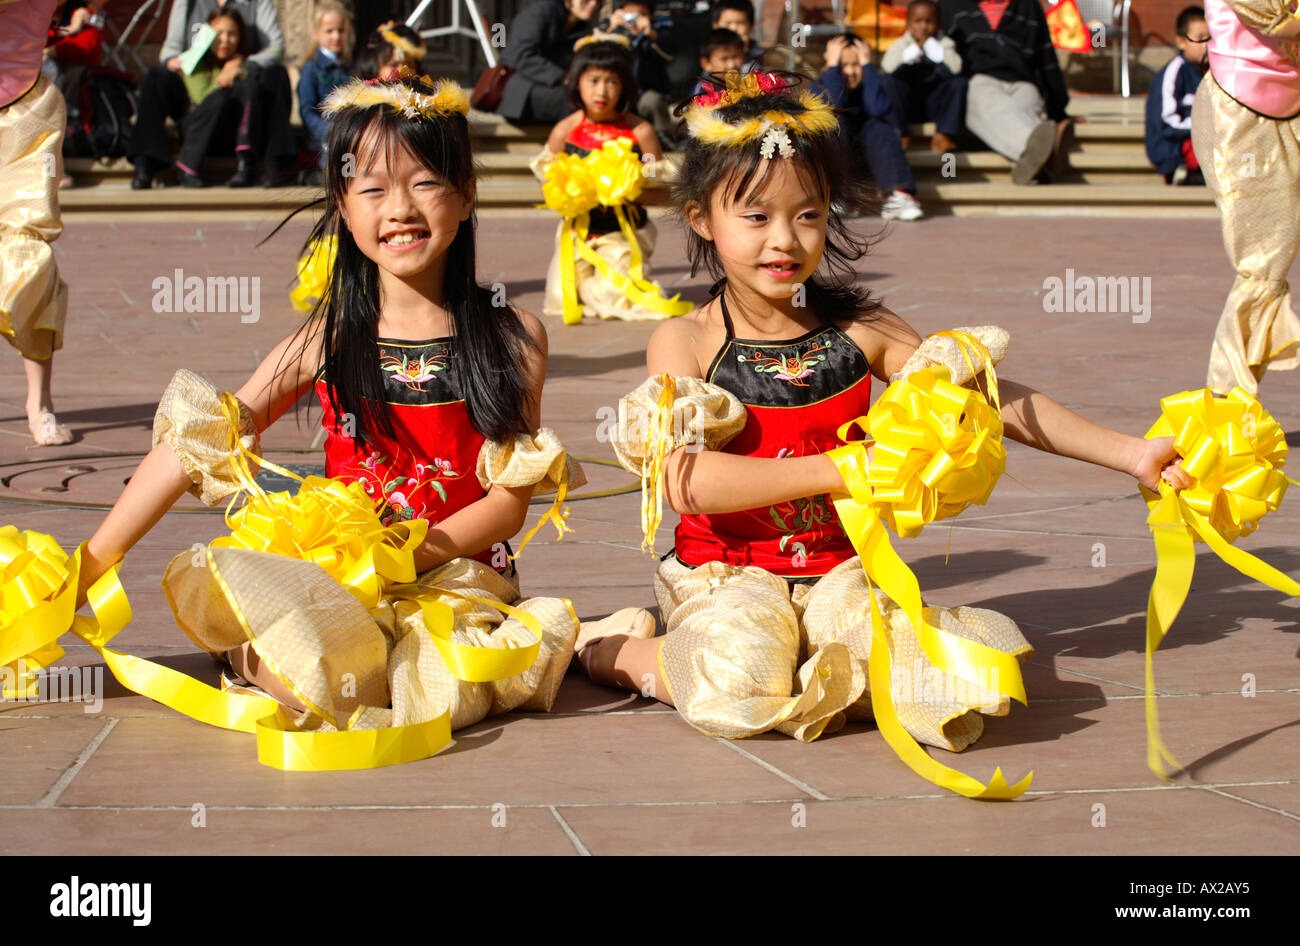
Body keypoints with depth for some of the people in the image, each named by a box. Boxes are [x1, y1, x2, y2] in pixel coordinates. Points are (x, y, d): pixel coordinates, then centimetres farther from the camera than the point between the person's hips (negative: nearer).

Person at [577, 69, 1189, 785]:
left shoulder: (859, 329, 3)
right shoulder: (685, 343, -6)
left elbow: (991, 398, 2)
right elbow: (687, 481, -20)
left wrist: (1133, 454, -8)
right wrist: (842, 469, -26)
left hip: (837, 575, 3)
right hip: (728, 579, -2)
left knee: (971, 666, -24)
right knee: (738, 684, -34)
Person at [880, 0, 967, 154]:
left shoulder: (945, 44, -2)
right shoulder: (900, 45, -3)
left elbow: (953, 69, -23)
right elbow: (887, 68, -25)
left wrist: (930, 43, -23)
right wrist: (916, 48, -27)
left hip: (935, 105, 1)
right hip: (906, 105, -1)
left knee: (959, 82, -22)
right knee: (890, 81, -27)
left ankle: (943, 136, -22)